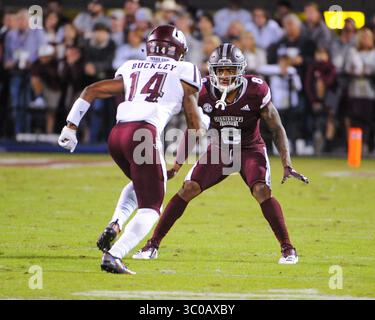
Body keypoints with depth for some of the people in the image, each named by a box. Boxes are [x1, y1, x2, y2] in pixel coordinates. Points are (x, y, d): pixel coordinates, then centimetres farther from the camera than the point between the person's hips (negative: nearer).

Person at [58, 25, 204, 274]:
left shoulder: (131, 70, 26)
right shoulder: (184, 72, 14)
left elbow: (92, 91, 20)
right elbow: (194, 122, 16)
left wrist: (71, 126, 20)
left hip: (117, 134, 6)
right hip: (145, 133, -6)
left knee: (142, 184, 32)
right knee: (150, 207, 0)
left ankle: (114, 225, 9)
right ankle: (114, 255, -19)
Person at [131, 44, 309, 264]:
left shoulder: (255, 91, -22)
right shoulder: (205, 92, -15)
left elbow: (277, 128, -13)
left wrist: (287, 165, -21)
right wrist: (176, 167, -1)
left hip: (250, 149, -2)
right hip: (218, 150, 2)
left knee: (262, 191, -26)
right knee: (187, 190, -11)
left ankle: (288, 248, -13)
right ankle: (153, 245, -2)